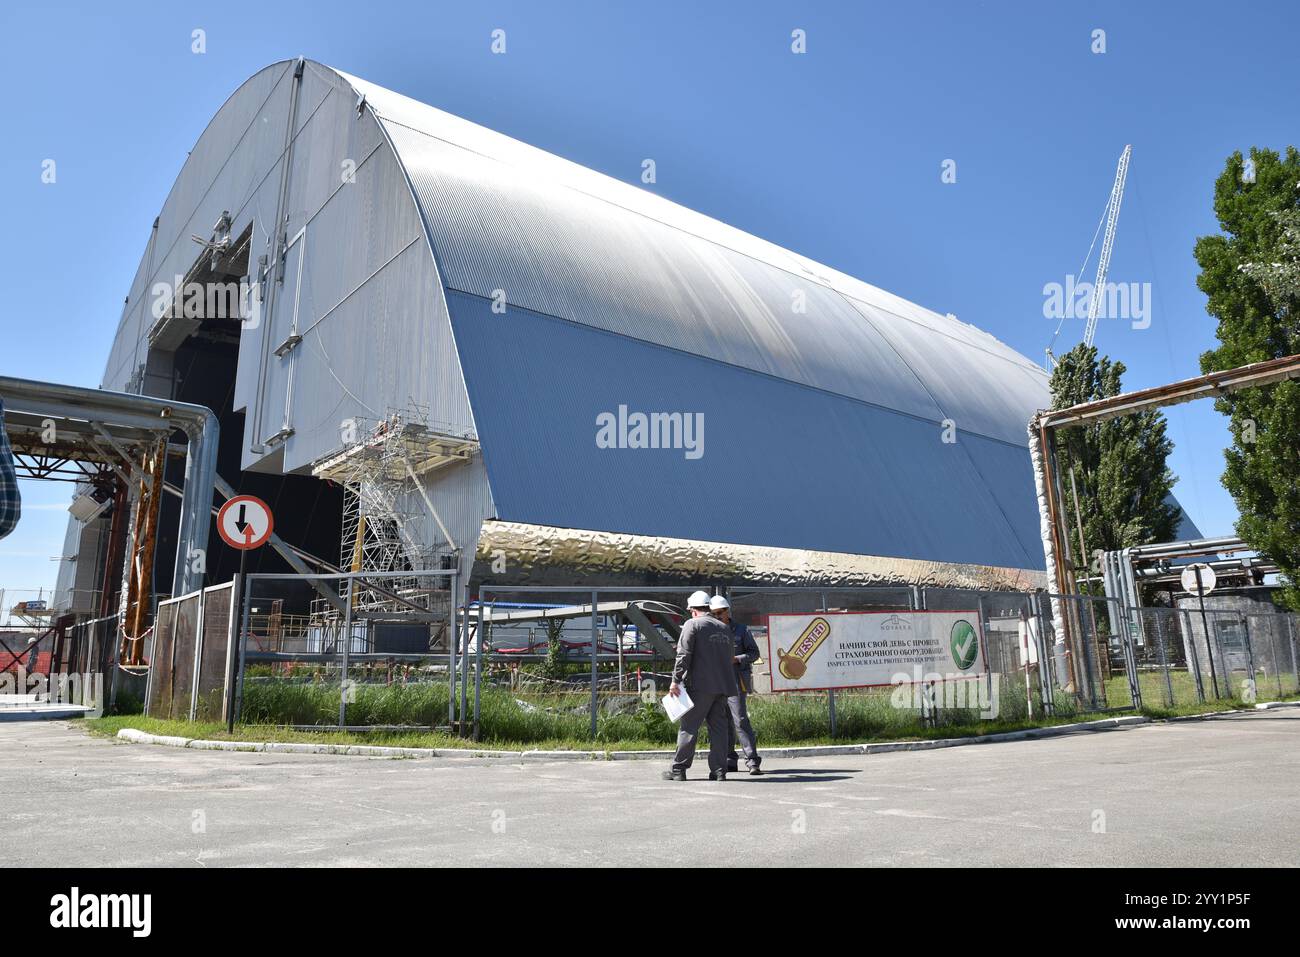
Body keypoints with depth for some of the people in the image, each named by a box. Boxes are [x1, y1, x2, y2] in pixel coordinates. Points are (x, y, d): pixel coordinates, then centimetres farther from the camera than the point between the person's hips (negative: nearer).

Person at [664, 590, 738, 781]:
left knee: (689, 726, 0)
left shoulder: (692, 624, -3)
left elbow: (683, 655, -12)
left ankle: (678, 769, 5)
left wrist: (676, 680, -11)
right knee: (718, 727, 8)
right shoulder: (724, 628, 16)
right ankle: (719, 770, 7)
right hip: (722, 686, 6)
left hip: (701, 686, -6)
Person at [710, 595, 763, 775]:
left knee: (740, 720, -11)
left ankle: (753, 761, -6)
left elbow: (754, 652, 3)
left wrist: (736, 659, -13)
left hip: (735, 680, -4)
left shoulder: (741, 630, 1)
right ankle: (730, 761, 18)